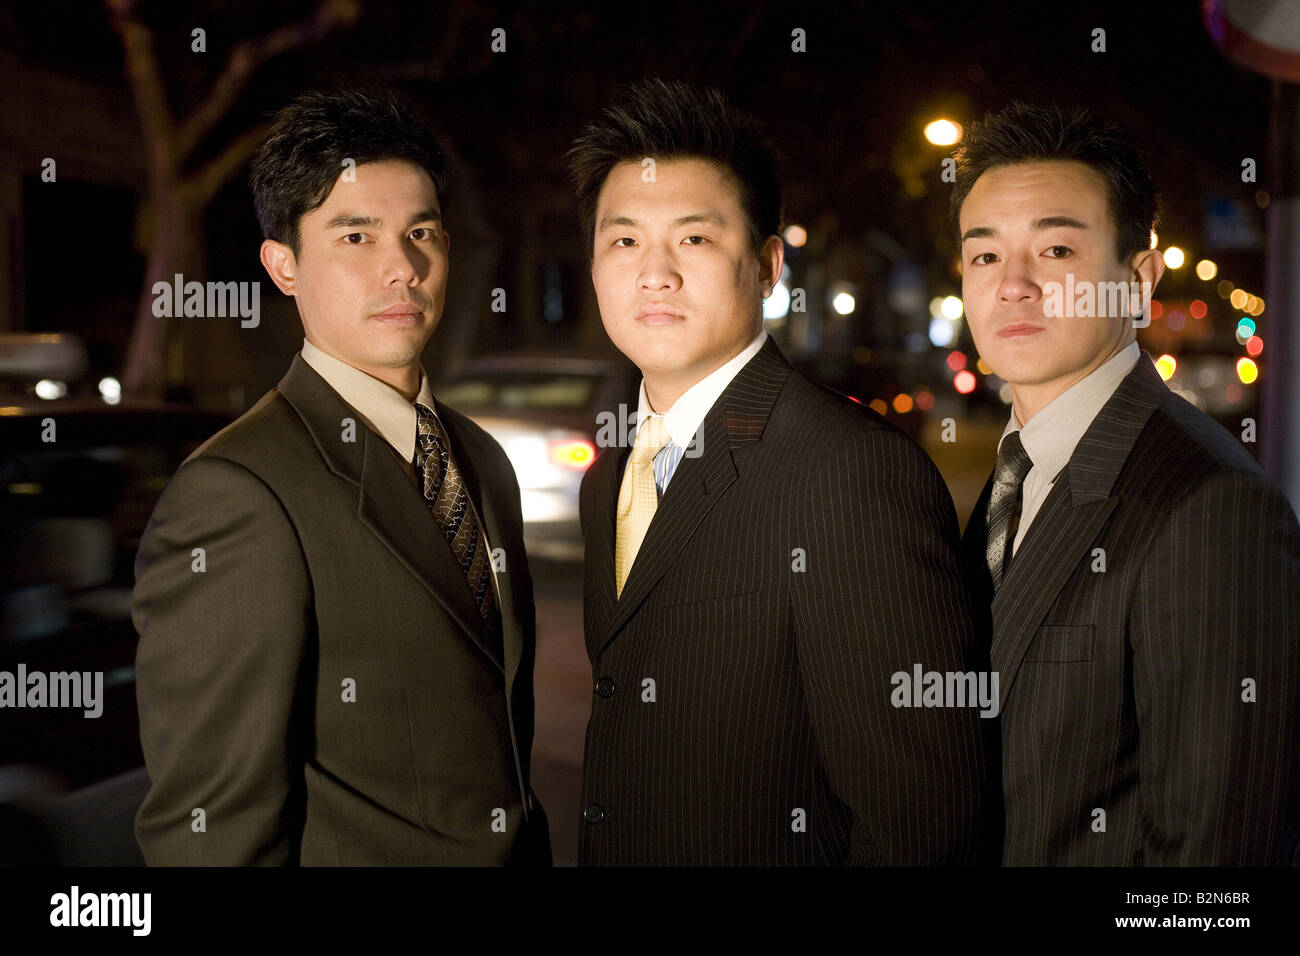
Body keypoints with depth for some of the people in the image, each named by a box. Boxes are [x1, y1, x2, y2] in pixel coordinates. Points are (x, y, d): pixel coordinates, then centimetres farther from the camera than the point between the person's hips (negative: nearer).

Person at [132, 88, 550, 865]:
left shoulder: (484, 460, 4)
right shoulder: (234, 498, -23)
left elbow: (506, 723, 10)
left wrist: (533, 842, 9)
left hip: (515, 846, 7)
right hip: (357, 854, -7)